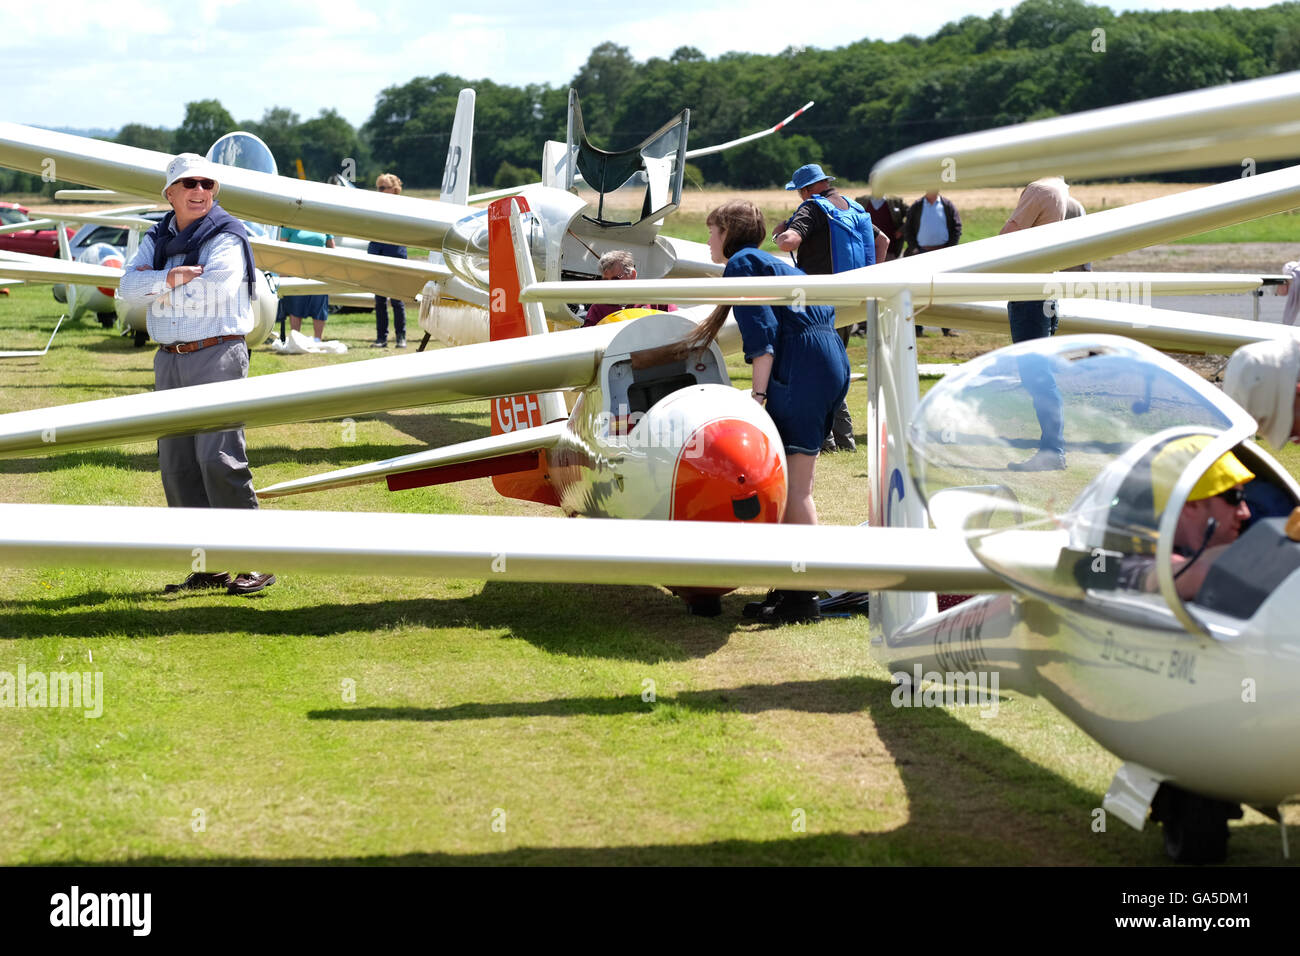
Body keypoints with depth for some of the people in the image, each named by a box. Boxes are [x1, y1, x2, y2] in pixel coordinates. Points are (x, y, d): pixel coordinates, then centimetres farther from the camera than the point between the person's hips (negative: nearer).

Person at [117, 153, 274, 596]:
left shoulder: (226, 237, -2)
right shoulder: (156, 240, 15)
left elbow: (218, 288, -19)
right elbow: (130, 287, 1)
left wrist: (158, 281, -7)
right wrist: (171, 277, -16)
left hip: (217, 355, -7)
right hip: (169, 360, 7)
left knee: (218, 458, -15)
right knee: (177, 465, 5)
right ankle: (209, 566, 11)